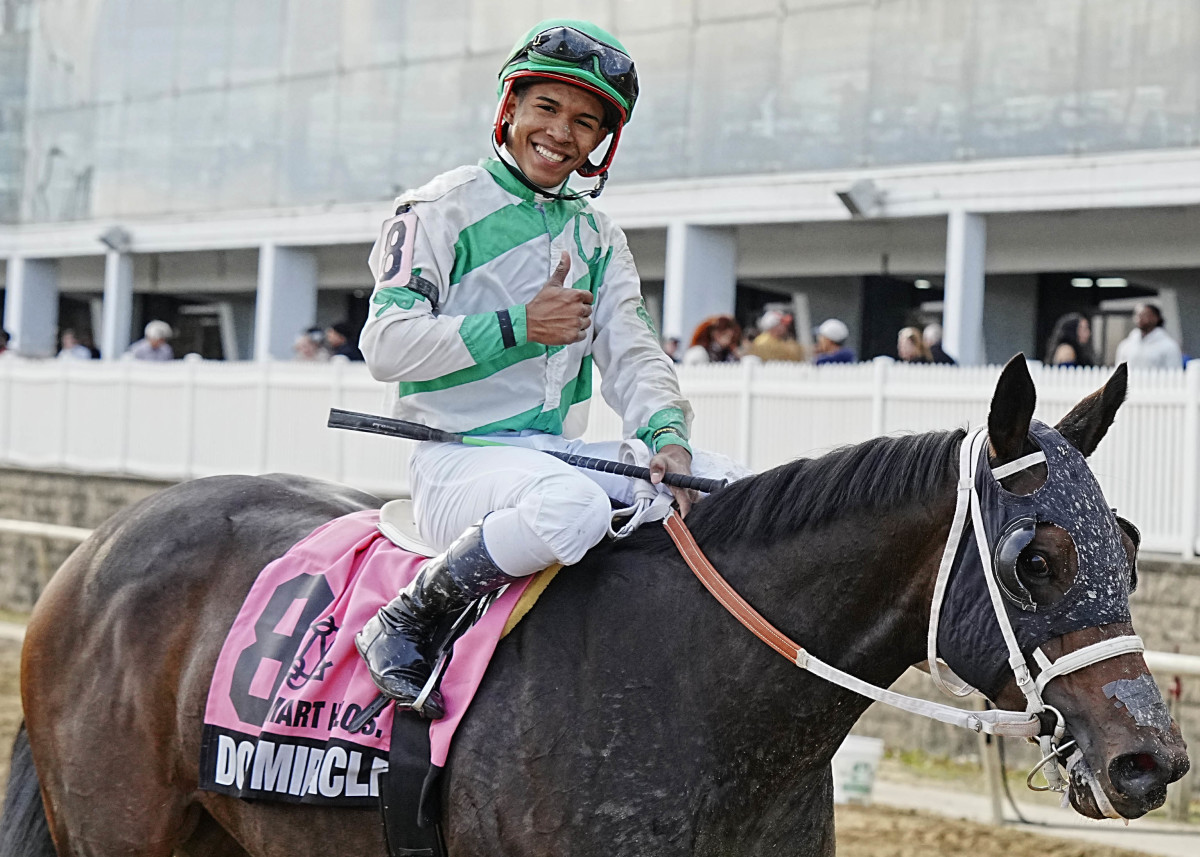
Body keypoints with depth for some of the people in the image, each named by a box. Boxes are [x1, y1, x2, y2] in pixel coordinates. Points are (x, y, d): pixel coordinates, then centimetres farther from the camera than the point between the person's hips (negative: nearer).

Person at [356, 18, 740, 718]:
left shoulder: (598, 239, 17)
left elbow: (631, 354, 7)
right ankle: (407, 621, -21)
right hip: (457, 456, -7)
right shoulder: (441, 210, -2)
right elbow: (387, 345, -12)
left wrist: (666, 435, -15)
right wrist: (519, 326, -18)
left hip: (557, 449, 7)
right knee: (571, 506, -39)